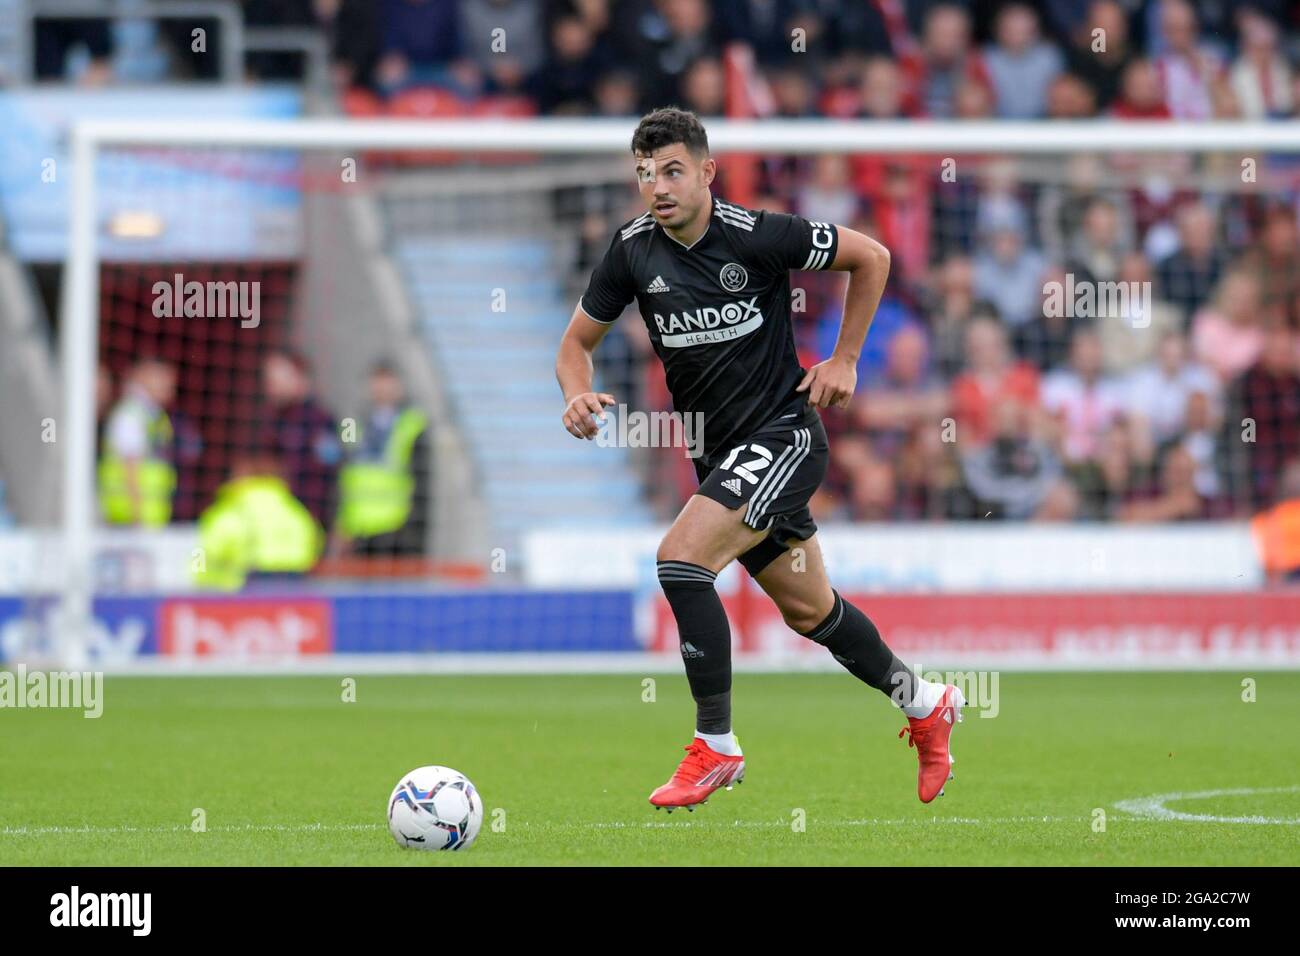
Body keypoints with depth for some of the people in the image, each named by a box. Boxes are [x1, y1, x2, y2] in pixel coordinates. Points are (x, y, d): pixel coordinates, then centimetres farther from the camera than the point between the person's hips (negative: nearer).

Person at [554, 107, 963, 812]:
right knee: (808, 610, 17)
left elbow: (871, 258, -2)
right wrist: (578, 397, -14)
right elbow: (578, 341, 8)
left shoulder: (757, 234, -16)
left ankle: (715, 747, -15)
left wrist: (844, 360, -2)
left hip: (783, 432, -6)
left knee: (680, 558, -24)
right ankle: (922, 703, 41)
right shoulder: (633, 250, -3)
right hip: (718, 453, 6)